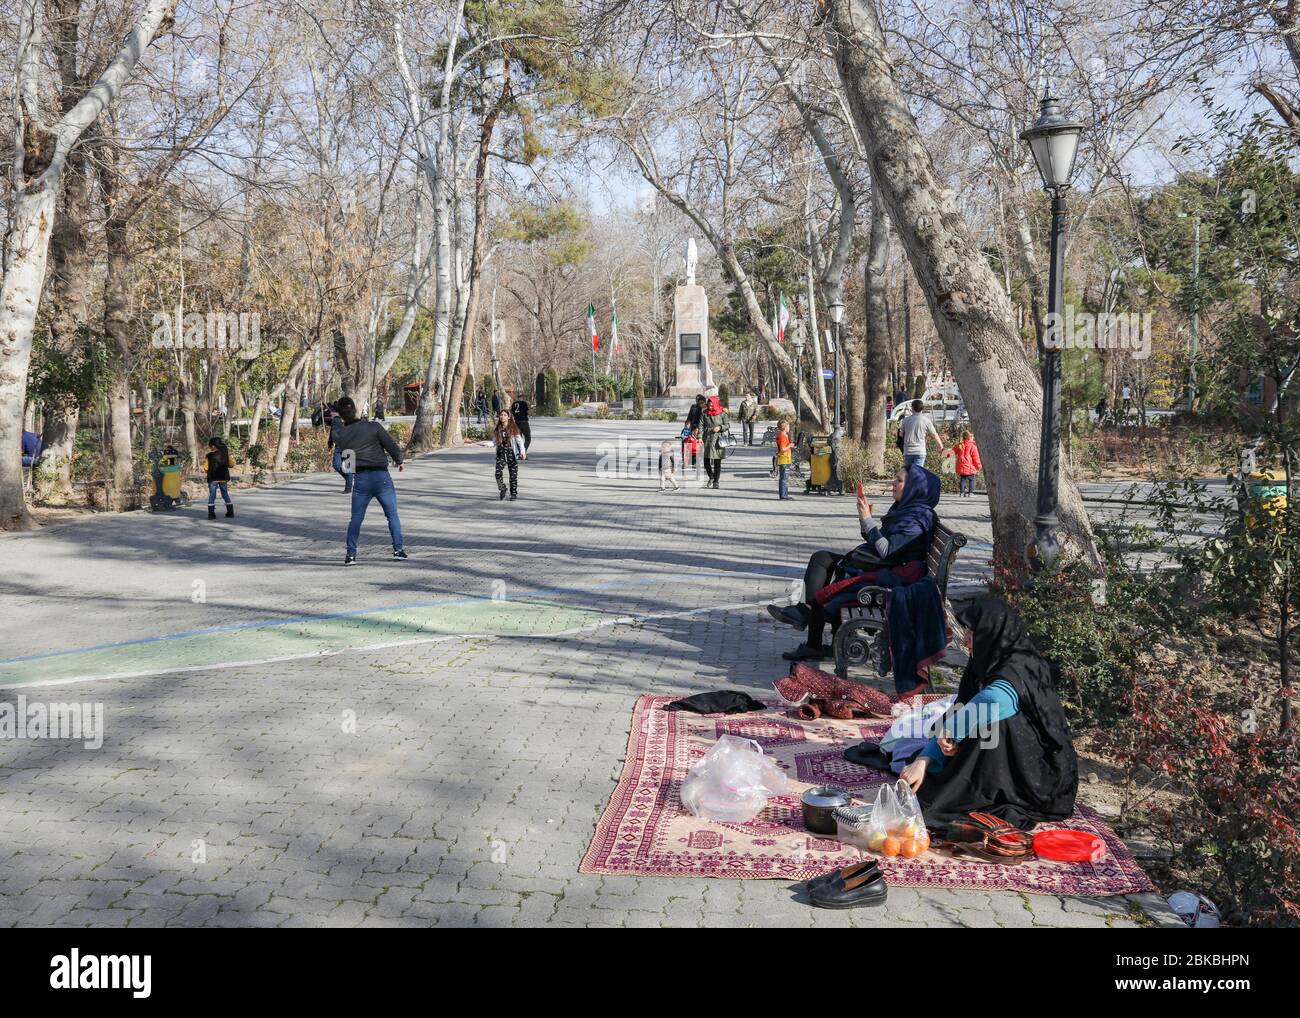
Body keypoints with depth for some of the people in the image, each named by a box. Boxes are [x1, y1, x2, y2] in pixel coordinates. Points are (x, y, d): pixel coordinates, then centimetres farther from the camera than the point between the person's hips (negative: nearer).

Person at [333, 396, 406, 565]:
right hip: (382, 477, -1)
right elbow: (391, 446, -5)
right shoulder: (373, 427, -8)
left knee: (356, 518, 10)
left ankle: (351, 554, 3)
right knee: (392, 515, 13)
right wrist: (399, 461, 14)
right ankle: (399, 549, 11)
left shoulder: (339, 435, -1)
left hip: (360, 480, 2)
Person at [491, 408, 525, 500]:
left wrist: (523, 452, -18)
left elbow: (519, 440, -6)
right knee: (498, 473, -12)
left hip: (512, 454, -2)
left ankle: (514, 494, 15)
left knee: (513, 475, 1)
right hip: (501, 454, 2)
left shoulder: (513, 429, -2)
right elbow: (494, 442, 11)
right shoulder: (497, 429, 7)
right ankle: (502, 488, 14)